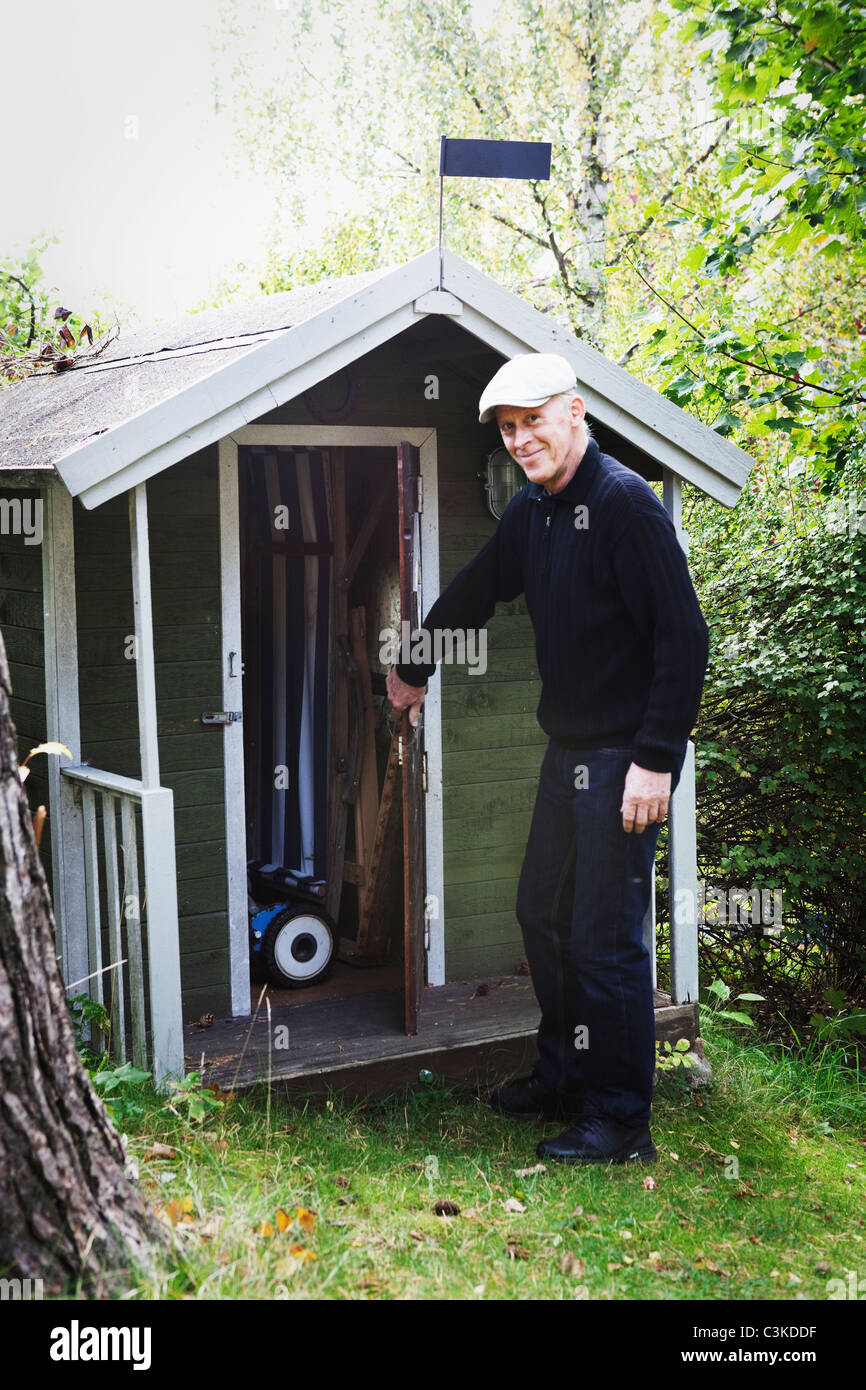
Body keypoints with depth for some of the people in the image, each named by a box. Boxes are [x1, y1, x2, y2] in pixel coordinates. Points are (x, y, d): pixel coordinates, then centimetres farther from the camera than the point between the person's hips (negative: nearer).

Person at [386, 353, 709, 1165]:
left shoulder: (624, 503, -17)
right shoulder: (533, 510, 10)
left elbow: (682, 636, -21)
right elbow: (475, 592, 27)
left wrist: (656, 760, -23)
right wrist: (414, 668, 37)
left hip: (627, 757, -9)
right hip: (568, 750, 9)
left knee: (606, 939, -4)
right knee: (543, 915, 17)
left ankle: (620, 1123, 9)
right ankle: (564, 1077, 34)